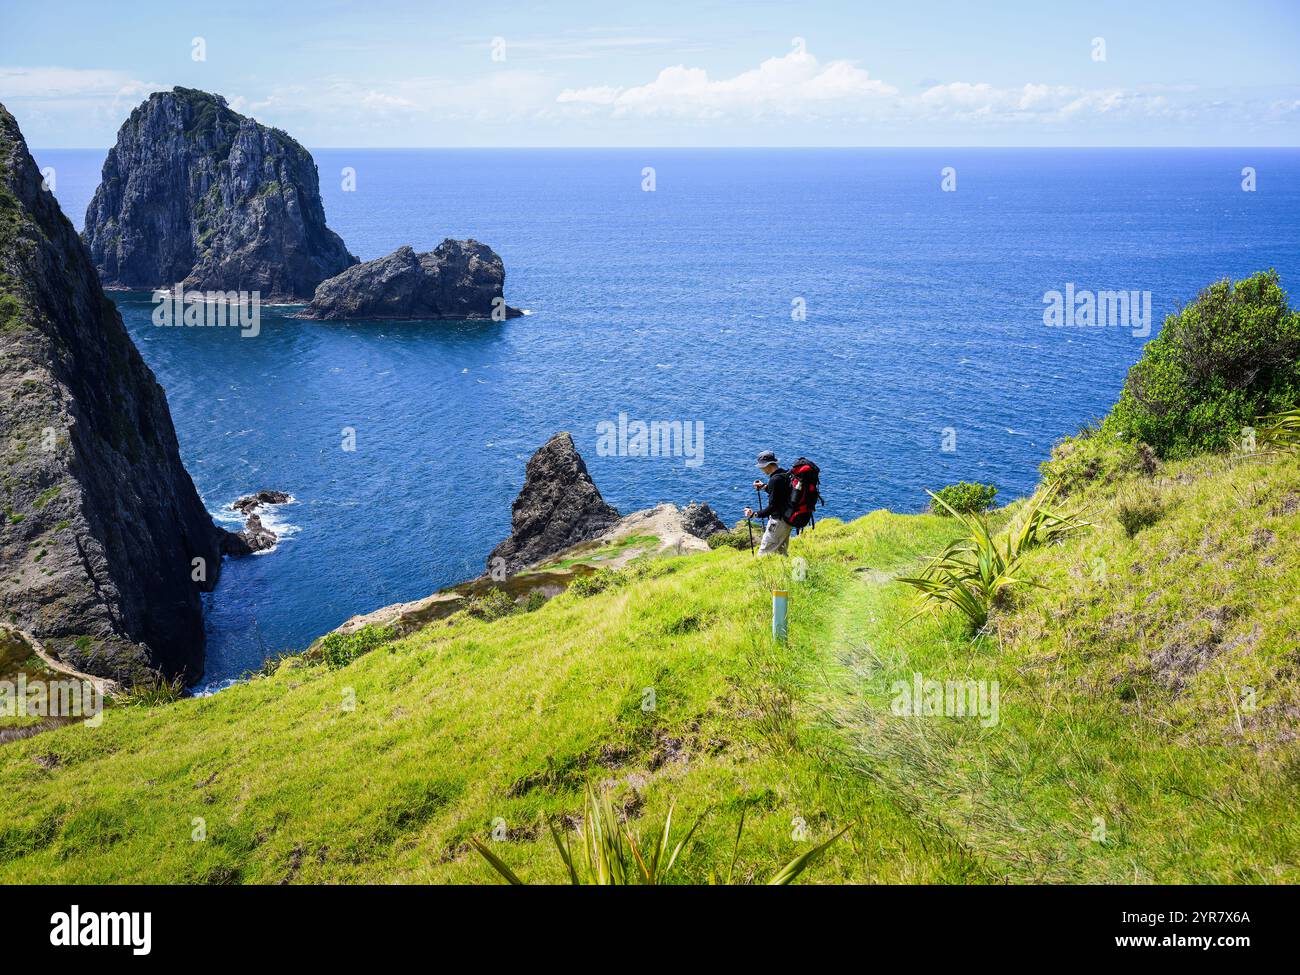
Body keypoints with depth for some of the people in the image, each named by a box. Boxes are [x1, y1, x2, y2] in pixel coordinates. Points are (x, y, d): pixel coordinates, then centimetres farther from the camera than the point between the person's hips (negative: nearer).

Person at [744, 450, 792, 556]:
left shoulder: (775, 480, -22)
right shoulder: (786, 475, 7)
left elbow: (772, 506, -25)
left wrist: (754, 514, -26)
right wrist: (764, 487, 19)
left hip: (778, 521, -10)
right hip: (787, 519, 10)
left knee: (763, 554, -8)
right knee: (781, 553, 19)